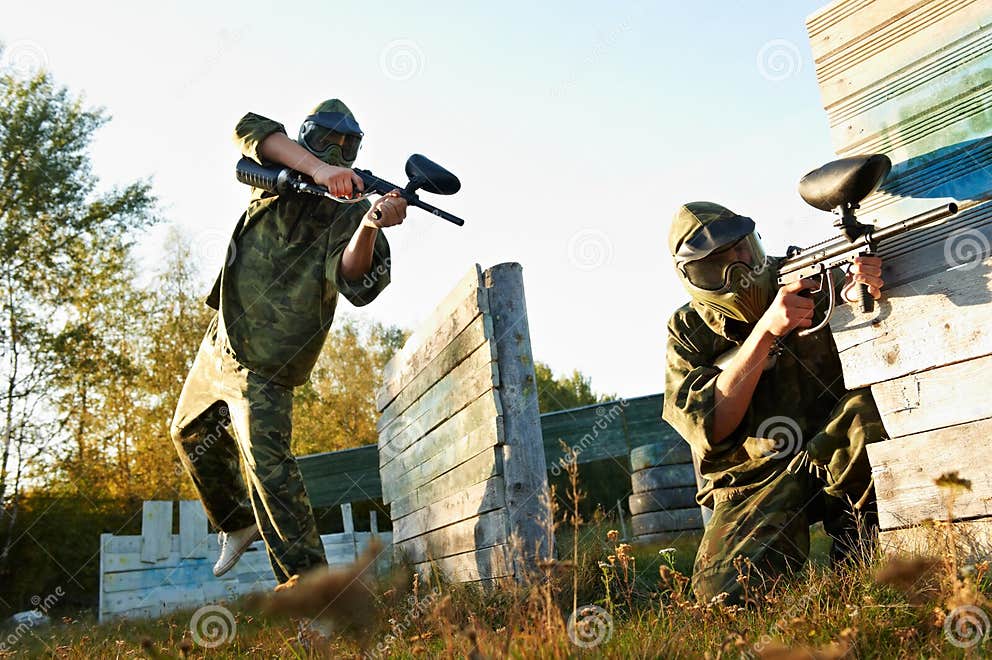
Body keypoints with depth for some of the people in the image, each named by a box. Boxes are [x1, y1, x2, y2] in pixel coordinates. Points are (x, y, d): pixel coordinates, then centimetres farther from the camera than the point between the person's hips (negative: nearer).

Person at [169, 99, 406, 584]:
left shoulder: (349, 212, -10)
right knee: (190, 434, 25)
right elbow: (251, 130, -16)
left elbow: (355, 282, -27)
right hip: (221, 340, 8)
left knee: (265, 460, -19)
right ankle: (239, 523, 43)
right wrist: (317, 168, -33)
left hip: (263, 361, -8)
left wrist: (370, 226, -48)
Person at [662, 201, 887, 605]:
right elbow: (710, 427, -16)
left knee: (865, 407, -31)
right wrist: (765, 330, -26)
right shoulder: (687, 333, -1)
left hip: (835, 460, 1)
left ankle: (856, 540, -8)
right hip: (754, 481, -1)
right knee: (726, 590, -24)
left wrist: (857, 295, -32)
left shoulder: (809, 276, 2)